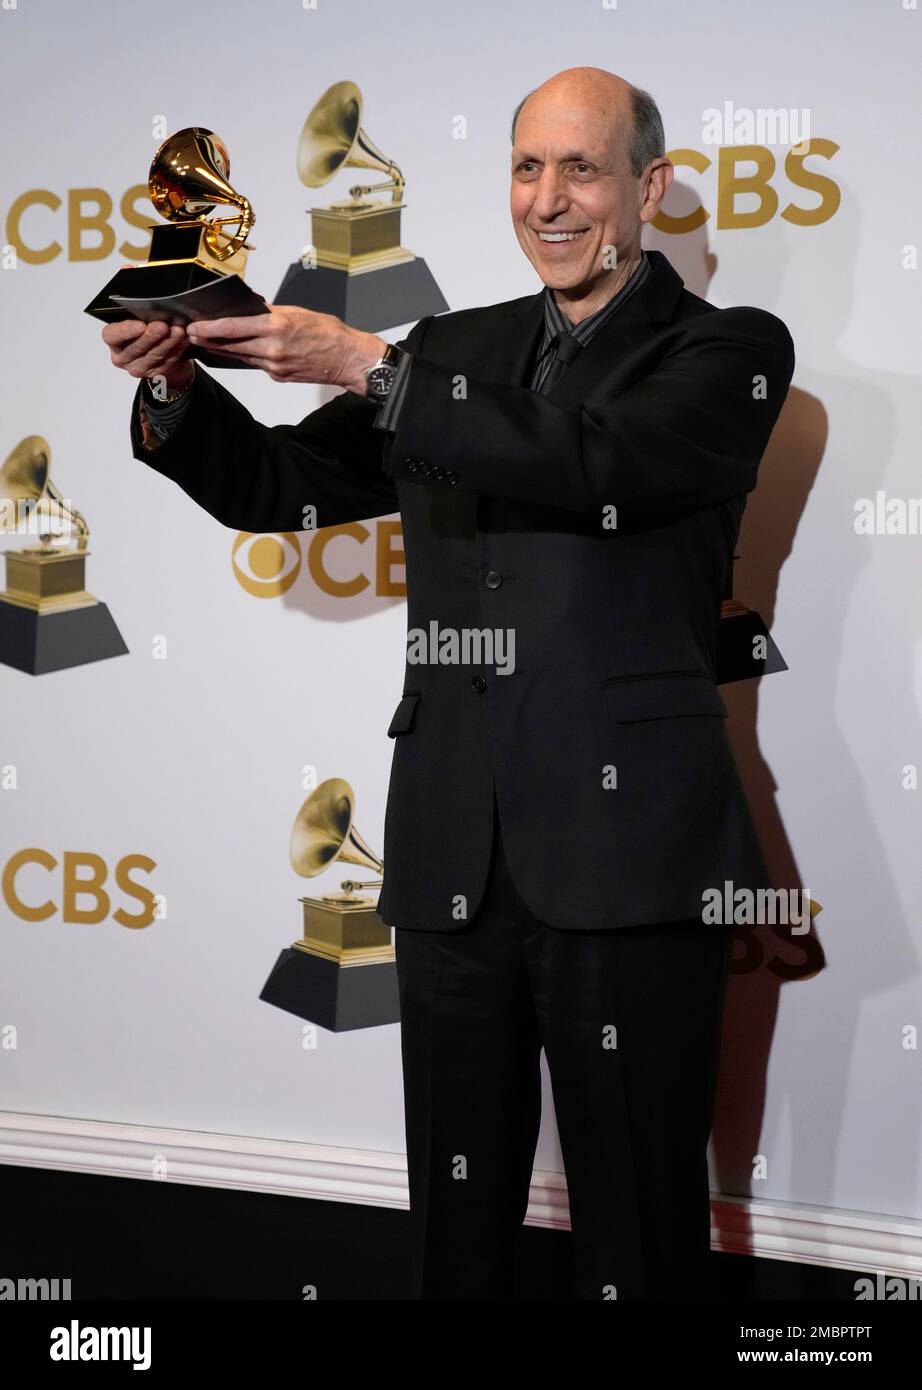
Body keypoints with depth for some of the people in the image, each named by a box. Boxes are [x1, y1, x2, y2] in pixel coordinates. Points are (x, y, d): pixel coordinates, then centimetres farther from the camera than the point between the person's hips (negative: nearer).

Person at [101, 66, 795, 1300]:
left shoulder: (726, 352, 0)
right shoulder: (456, 353, 15)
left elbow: (595, 462, -19)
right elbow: (271, 486, 15)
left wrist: (373, 368, -23)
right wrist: (176, 382, -4)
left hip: (626, 862, -4)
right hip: (455, 866, 5)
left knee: (637, 1243, 5)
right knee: (457, 1230, 15)